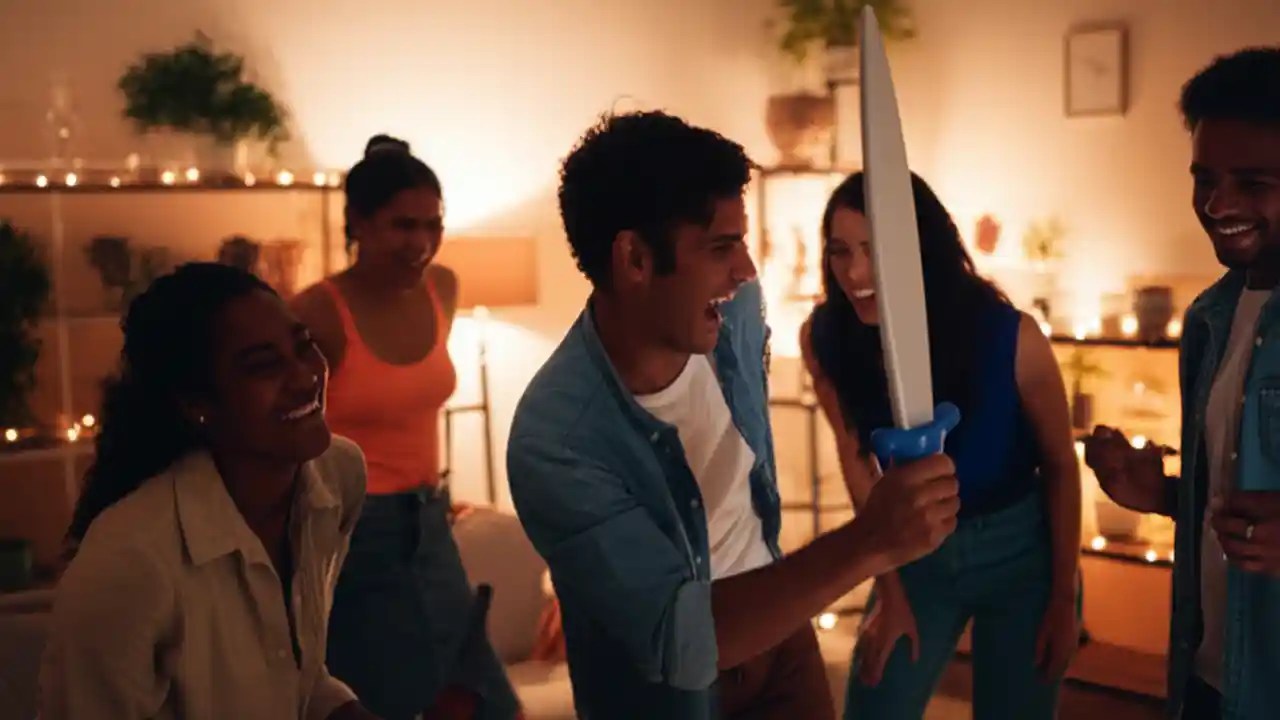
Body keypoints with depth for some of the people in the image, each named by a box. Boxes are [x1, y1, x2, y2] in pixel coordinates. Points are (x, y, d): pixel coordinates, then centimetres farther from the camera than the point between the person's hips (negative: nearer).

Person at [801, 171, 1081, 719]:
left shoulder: (1010, 337, -24)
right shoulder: (824, 339, -17)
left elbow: (1060, 466, -9)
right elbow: (857, 459, -2)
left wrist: (1062, 599, -4)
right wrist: (890, 591, 2)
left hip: (1020, 551, -2)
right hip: (915, 551, 2)